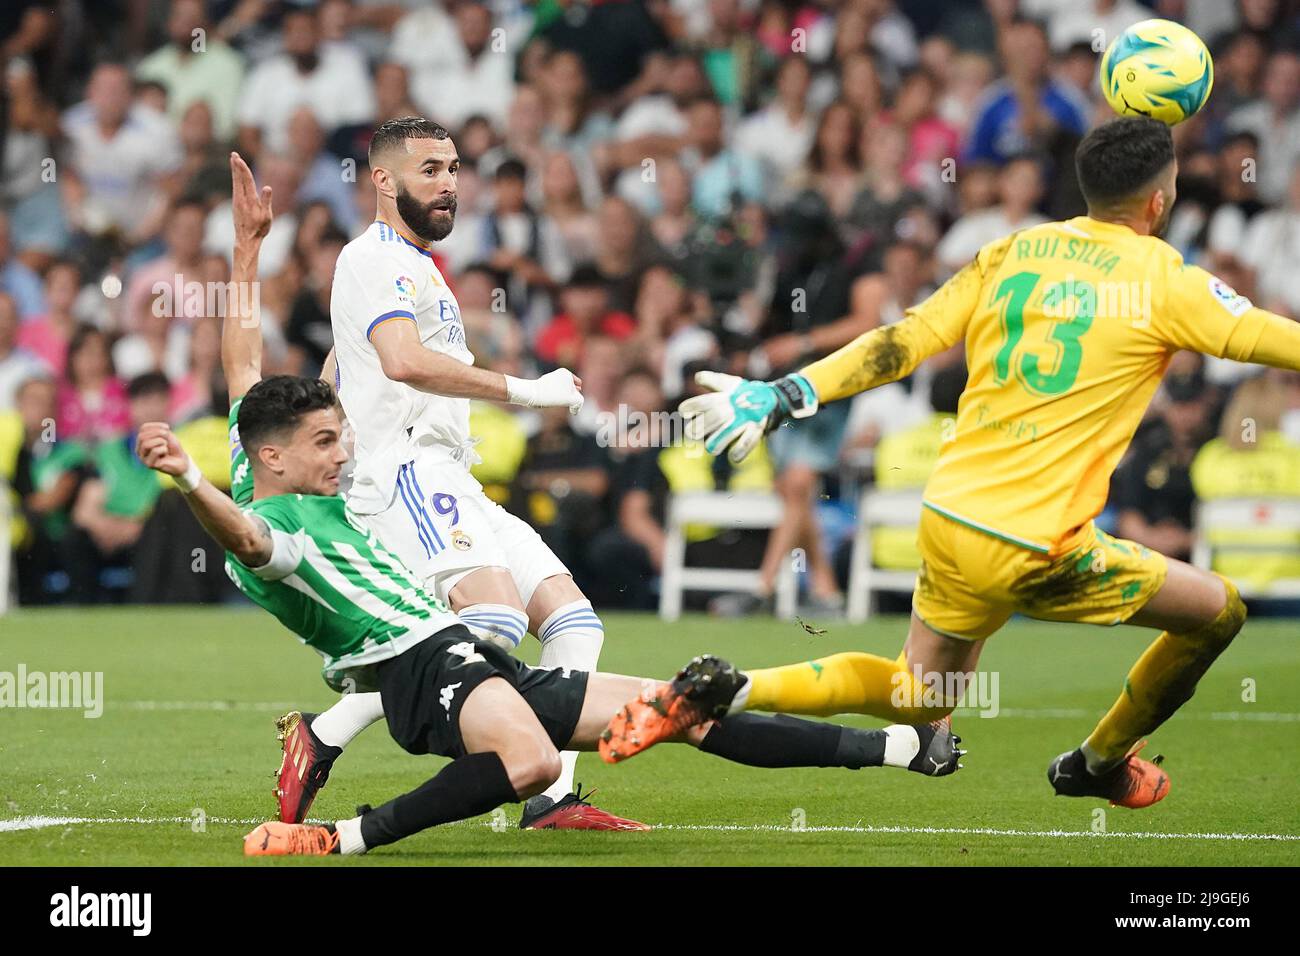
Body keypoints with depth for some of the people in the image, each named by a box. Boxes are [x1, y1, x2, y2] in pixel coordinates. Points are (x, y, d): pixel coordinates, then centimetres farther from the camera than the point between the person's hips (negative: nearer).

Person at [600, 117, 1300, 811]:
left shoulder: (1011, 253, 9)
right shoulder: (1166, 282, -6)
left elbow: (897, 345, 5)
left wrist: (782, 396, 6)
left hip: (948, 518, 6)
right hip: (1038, 553, -6)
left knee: (918, 697, 26)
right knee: (1218, 612, 13)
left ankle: (727, 691, 7)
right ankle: (1100, 763, 31)